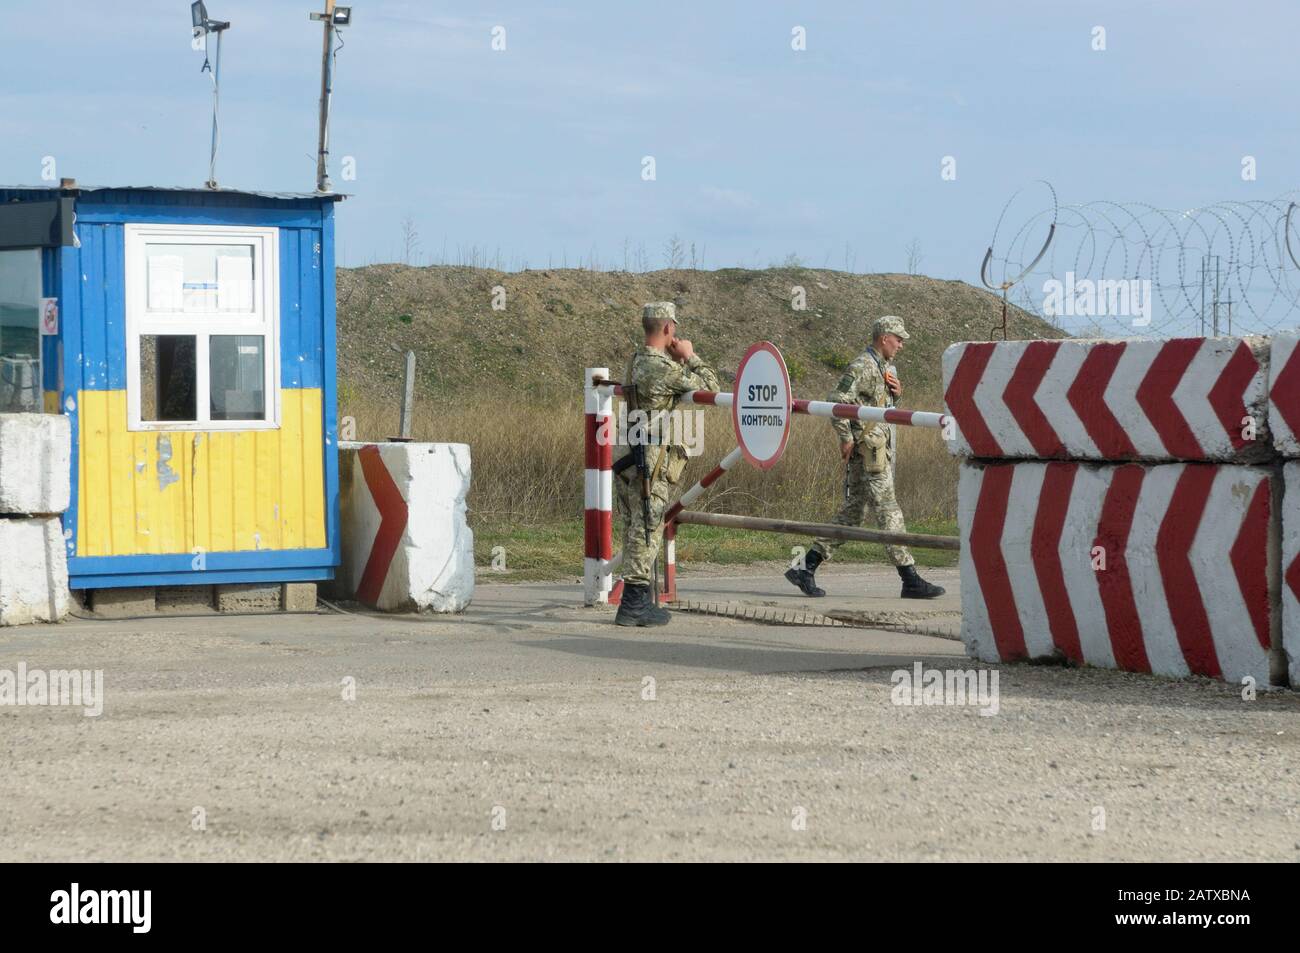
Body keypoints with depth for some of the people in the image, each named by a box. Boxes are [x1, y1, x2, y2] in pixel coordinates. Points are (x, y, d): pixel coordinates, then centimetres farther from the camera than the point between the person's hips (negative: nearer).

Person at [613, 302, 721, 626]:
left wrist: (678, 359, 9)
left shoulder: (636, 361, 13)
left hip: (630, 459, 9)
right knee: (646, 531, -6)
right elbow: (709, 387, -7)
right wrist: (690, 357, 3)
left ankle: (639, 600, 18)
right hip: (652, 462, -9)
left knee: (637, 531, 13)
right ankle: (635, 602, -7)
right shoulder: (664, 367, -15)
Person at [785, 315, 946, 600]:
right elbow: (837, 400, -20)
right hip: (868, 451, -10)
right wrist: (846, 437, -21)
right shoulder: (862, 367, -13)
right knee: (888, 512, -8)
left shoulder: (883, 368, 19)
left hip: (880, 451, 10)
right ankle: (910, 580, -7)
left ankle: (805, 568, 10)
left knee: (852, 513, 10)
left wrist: (896, 392, 9)